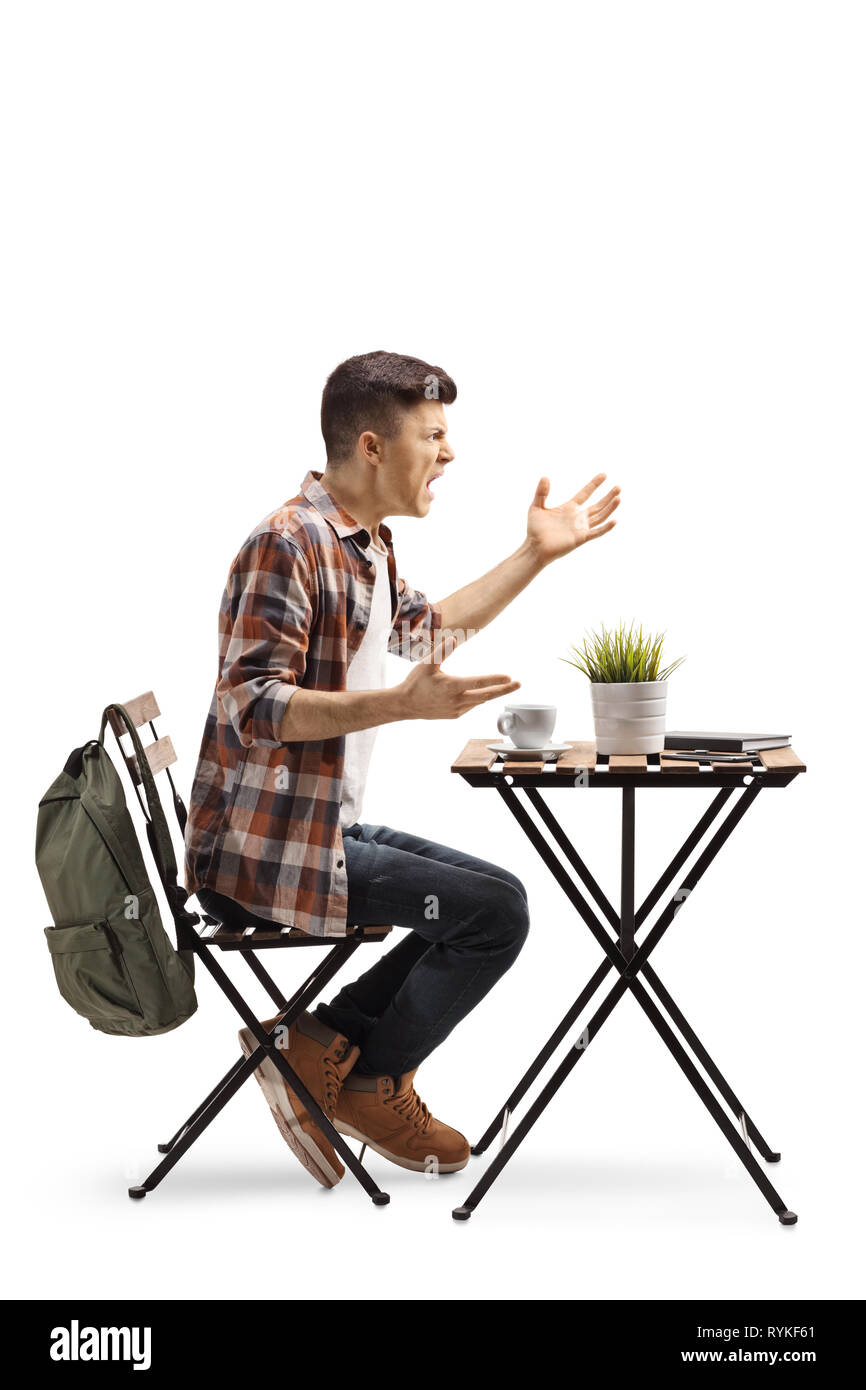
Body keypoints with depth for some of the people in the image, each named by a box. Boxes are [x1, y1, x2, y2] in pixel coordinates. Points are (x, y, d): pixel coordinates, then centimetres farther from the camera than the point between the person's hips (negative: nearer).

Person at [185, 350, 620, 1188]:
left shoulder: (365, 544, 13)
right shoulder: (288, 544, -19)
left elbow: (427, 629, 32)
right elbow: (249, 705, -25)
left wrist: (536, 555, 26)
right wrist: (404, 704, -34)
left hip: (328, 829, 10)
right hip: (265, 853, -10)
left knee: (489, 899, 14)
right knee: (497, 910, -13)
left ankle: (328, 1042, 9)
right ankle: (360, 1077, 5)